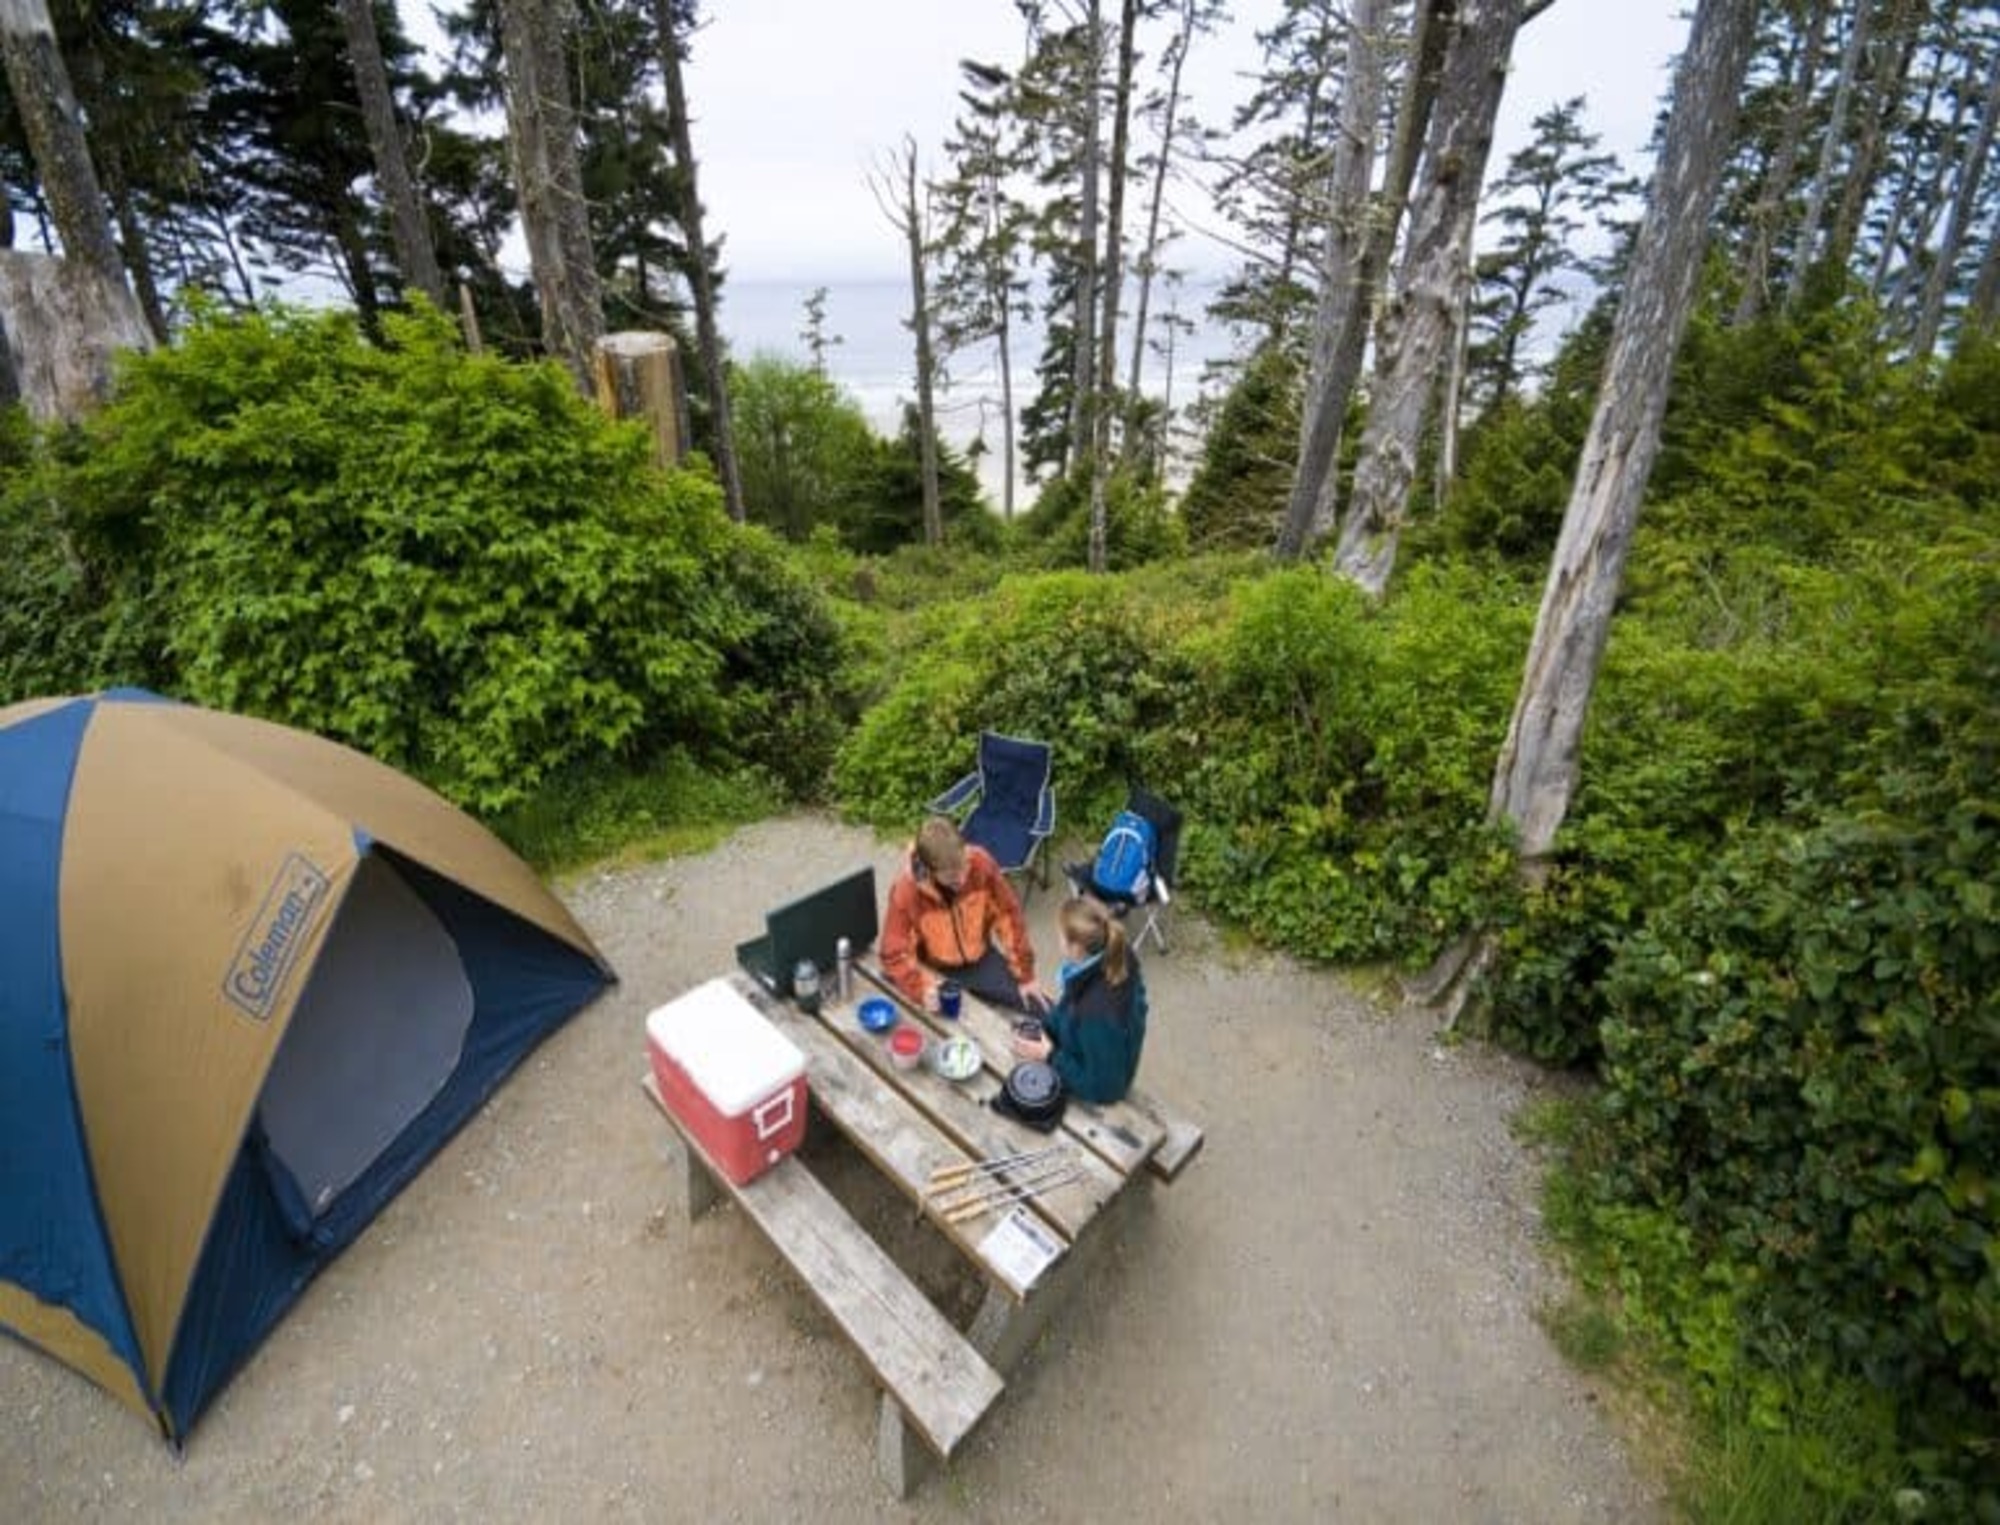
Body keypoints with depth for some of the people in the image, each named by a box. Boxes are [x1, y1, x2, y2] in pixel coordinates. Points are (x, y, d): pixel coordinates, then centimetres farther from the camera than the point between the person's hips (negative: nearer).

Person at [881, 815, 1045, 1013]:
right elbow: (894, 955, -20)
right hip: (940, 973, -2)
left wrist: (1025, 976, -9)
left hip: (982, 958, 2)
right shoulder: (906, 892, -27)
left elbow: (1009, 915, -12)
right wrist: (921, 988, -38)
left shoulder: (981, 863, -22)